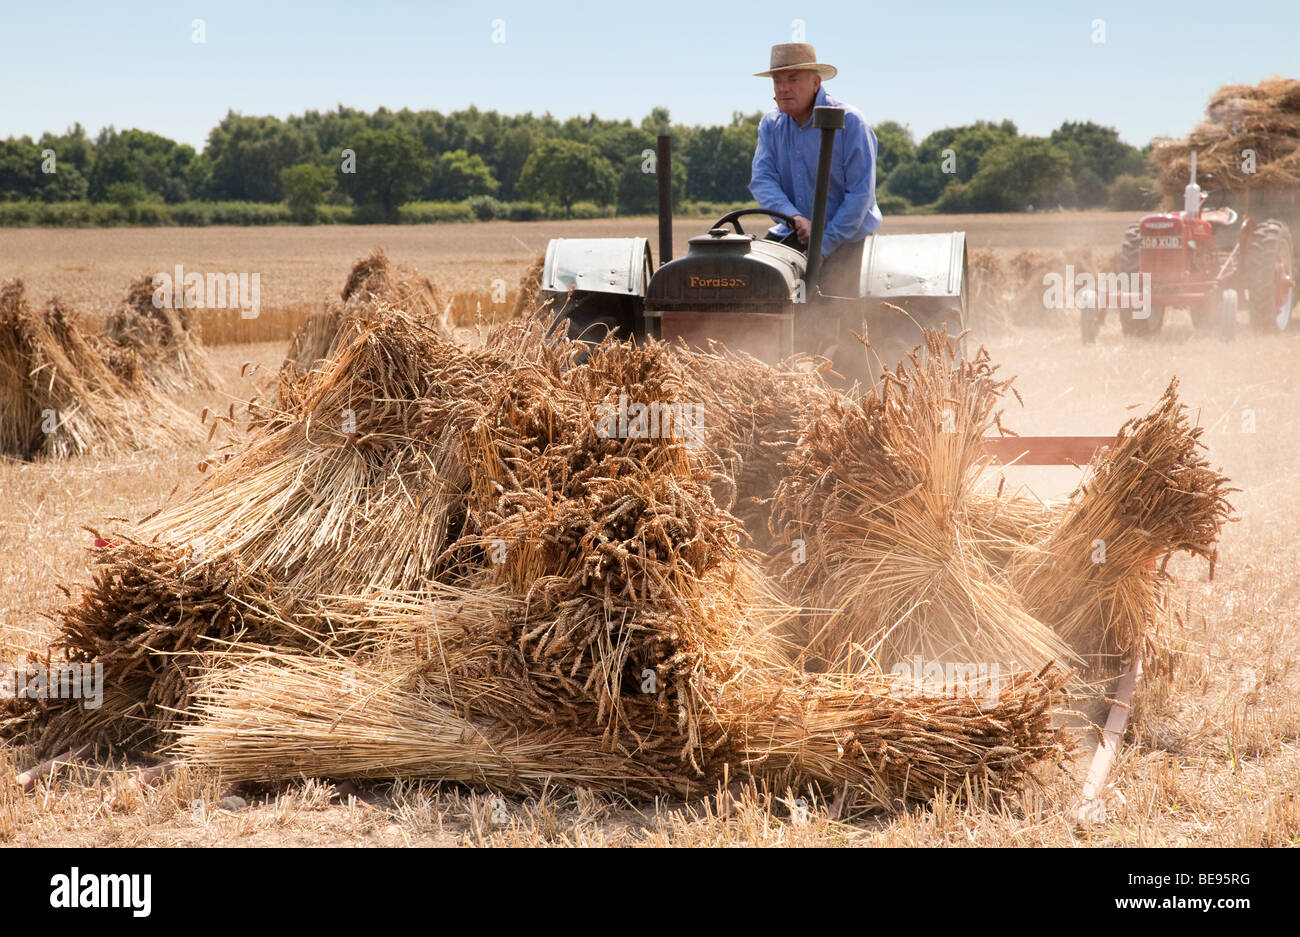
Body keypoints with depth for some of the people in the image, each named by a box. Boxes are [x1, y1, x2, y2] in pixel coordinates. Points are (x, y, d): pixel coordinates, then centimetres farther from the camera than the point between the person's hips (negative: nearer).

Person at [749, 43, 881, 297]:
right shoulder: (771, 125, 7)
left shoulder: (849, 123, -9)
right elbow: (761, 180, -6)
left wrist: (823, 246, -17)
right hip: (793, 233, 5)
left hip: (844, 237, -5)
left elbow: (861, 193, -12)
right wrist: (795, 217, -26)